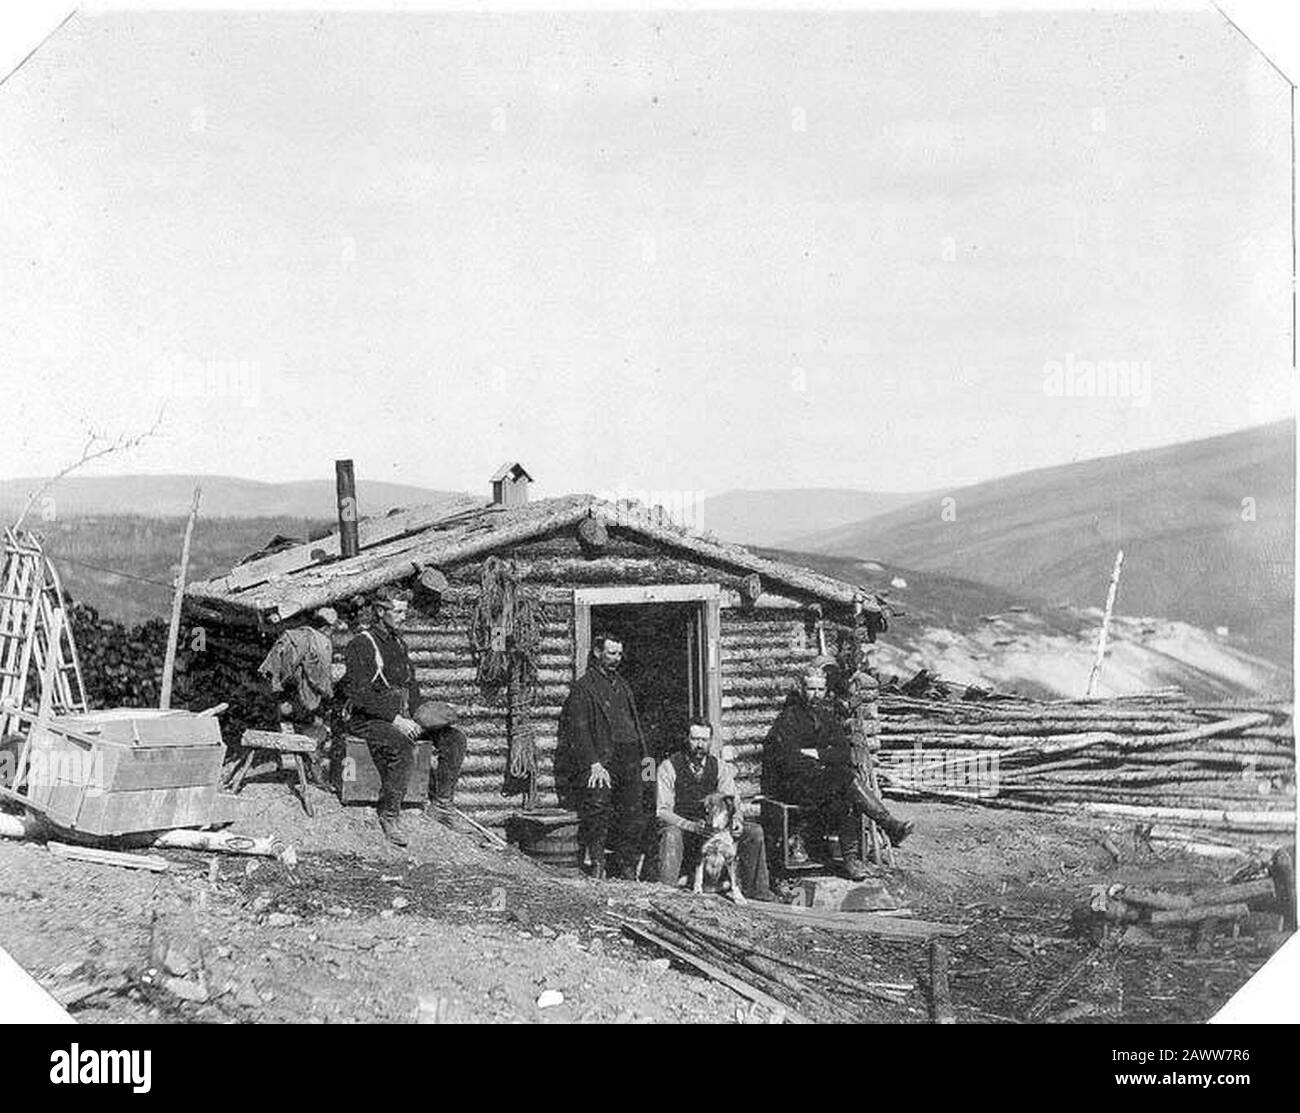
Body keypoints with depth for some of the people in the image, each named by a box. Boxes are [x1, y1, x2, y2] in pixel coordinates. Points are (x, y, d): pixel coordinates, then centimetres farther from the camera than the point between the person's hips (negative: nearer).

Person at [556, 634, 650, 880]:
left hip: (628, 761, 7)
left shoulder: (622, 686, 22)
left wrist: (644, 756, 14)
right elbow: (579, 730, -10)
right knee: (597, 816, -18)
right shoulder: (583, 687, -2)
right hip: (601, 762, -7)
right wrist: (594, 764, -20)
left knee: (633, 820, 5)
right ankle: (596, 870, -14)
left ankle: (627, 873, 13)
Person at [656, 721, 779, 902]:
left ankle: (756, 890, -7)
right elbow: (662, 812, -15)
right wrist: (692, 826, -31)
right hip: (678, 827, -4)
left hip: (710, 829, 4)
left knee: (754, 831, -12)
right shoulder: (669, 767, -9)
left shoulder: (719, 767, 4)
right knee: (671, 835, -40)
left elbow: (733, 801, 3)